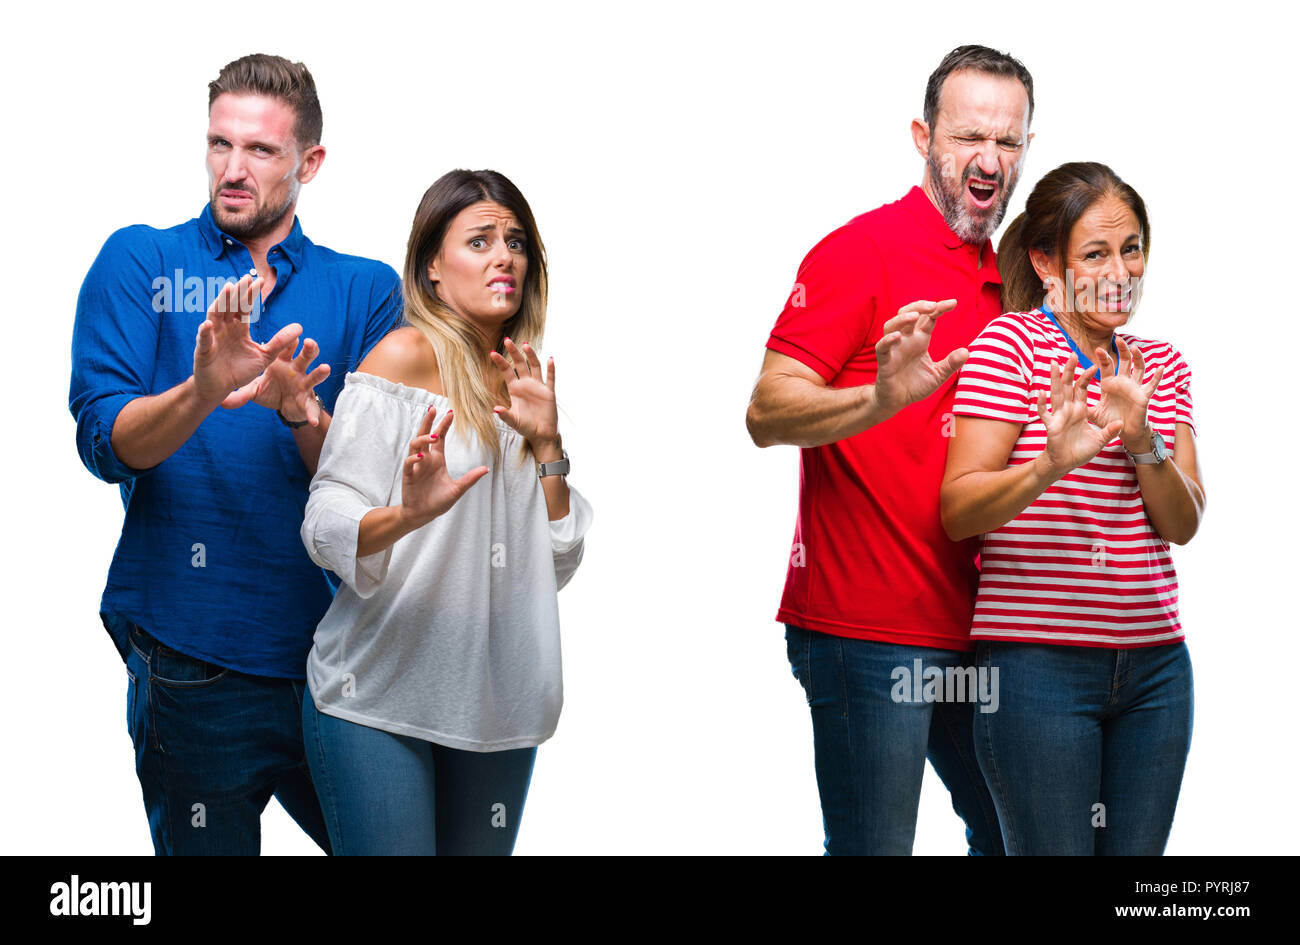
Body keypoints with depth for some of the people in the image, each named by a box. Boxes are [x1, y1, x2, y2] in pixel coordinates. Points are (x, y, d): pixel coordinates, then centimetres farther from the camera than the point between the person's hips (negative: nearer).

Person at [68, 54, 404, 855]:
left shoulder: (364, 291, 6)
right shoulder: (139, 263, 2)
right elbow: (105, 444, -9)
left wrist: (302, 414, -22)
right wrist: (203, 391, -29)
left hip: (331, 655, 2)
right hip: (192, 660, -2)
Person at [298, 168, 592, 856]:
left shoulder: (525, 386, 14)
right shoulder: (406, 355, -4)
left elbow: (557, 566, 10)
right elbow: (324, 524, -13)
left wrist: (546, 443, -1)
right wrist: (406, 516, -32)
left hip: (496, 706, 6)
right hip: (379, 697, -6)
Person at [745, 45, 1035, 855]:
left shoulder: (1001, 284, 17)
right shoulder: (864, 250, -8)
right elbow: (767, 412, -19)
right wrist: (882, 398, -35)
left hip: (968, 628, 8)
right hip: (867, 631, -8)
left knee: (1014, 833, 15)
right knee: (873, 844, -5)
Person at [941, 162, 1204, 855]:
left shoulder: (1161, 363, 13)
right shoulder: (1011, 341, -4)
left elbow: (1183, 525, 4)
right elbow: (957, 512, -11)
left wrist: (1141, 441, -14)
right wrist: (1050, 466, -30)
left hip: (1154, 662, 5)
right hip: (1039, 664, -5)